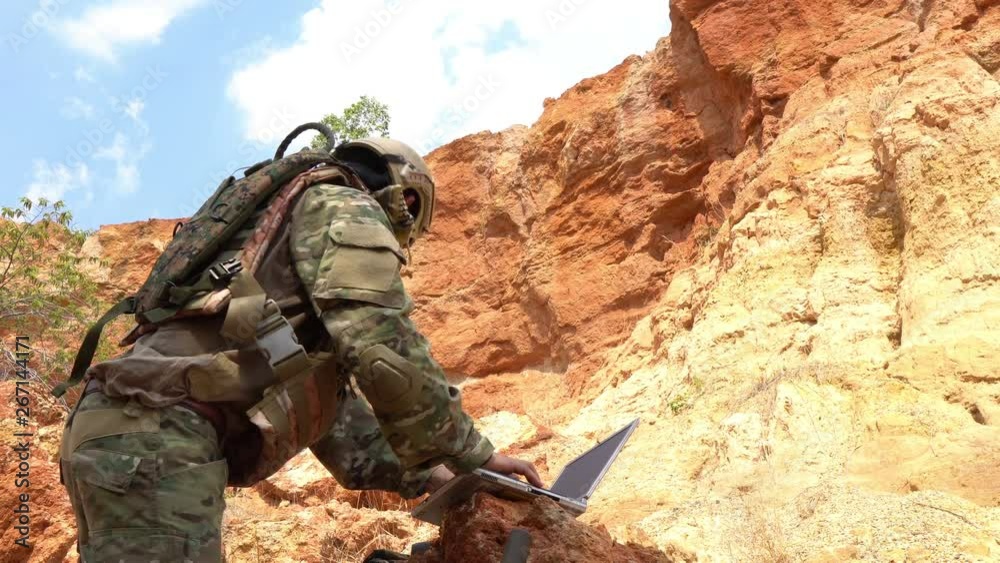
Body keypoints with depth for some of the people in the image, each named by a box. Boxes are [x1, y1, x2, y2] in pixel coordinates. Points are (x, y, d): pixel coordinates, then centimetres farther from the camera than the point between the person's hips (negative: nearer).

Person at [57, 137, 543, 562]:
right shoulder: (345, 208, 3)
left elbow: (332, 400, 29)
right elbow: (382, 348, -13)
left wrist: (420, 475, 23)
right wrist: (470, 454, -1)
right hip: (158, 435, -10)